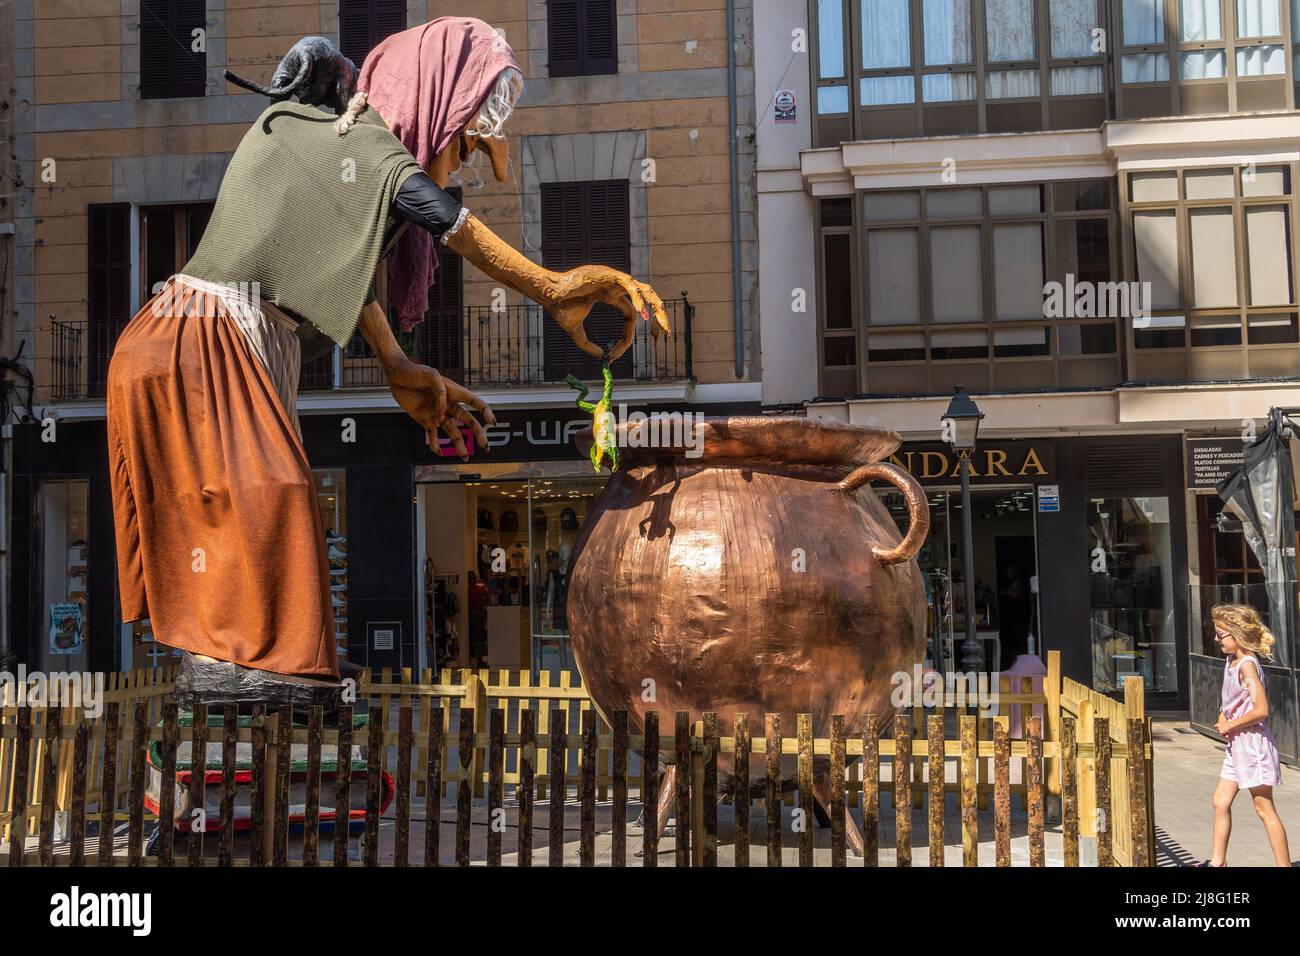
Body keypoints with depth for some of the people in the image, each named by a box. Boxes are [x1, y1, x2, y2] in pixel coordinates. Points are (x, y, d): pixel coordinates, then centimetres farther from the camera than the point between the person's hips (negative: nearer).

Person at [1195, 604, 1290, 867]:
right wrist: (1223, 717, 3)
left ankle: (1284, 864, 5)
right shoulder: (1231, 661, 8)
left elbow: (1261, 710, -27)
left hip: (1253, 743, -9)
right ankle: (1218, 861, 22)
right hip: (1237, 745, 9)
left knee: (1264, 808, -3)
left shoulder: (1247, 665, -19)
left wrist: (1229, 725, -15)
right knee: (1221, 801, 13)